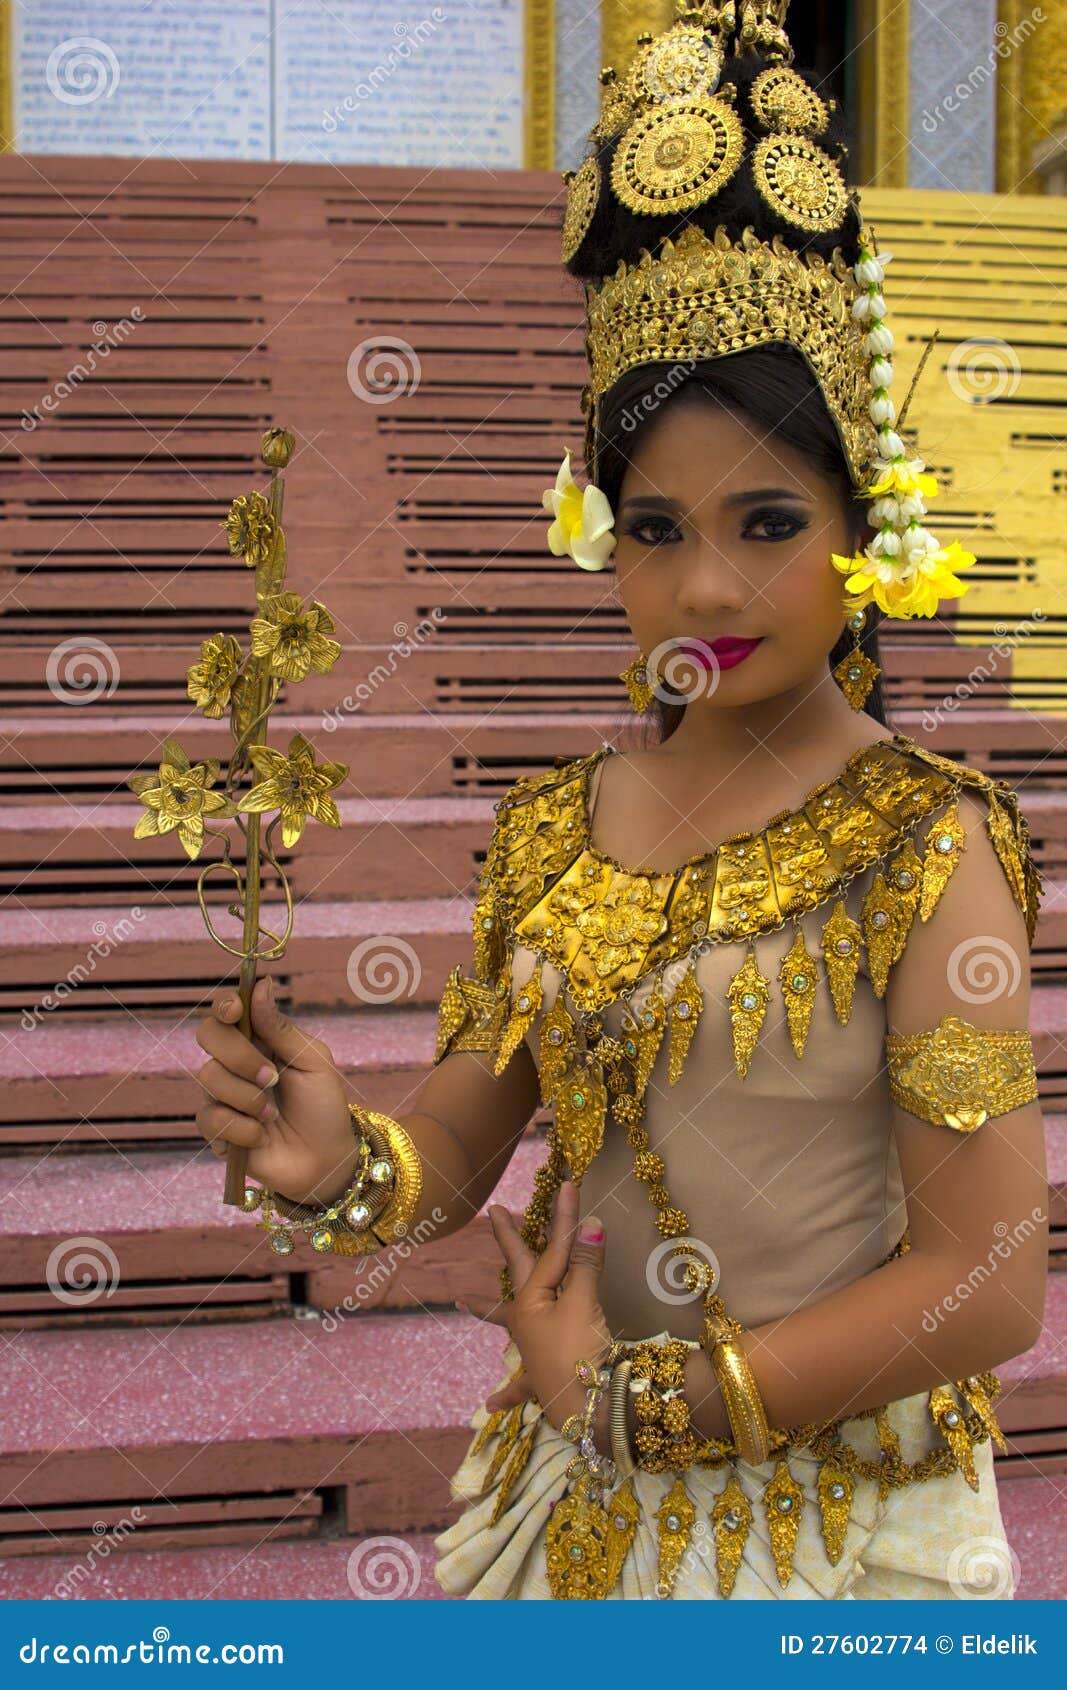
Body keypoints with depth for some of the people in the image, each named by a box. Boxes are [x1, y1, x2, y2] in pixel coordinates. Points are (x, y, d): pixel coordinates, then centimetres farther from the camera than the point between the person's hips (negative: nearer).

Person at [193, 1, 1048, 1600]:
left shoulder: (924, 847, -18)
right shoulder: (554, 825, -2)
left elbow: (988, 1287, -19)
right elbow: (460, 1147, 2)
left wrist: (639, 1396, -15)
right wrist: (344, 1167, -20)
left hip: (833, 1526, -4)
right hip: (567, 1500, 5)